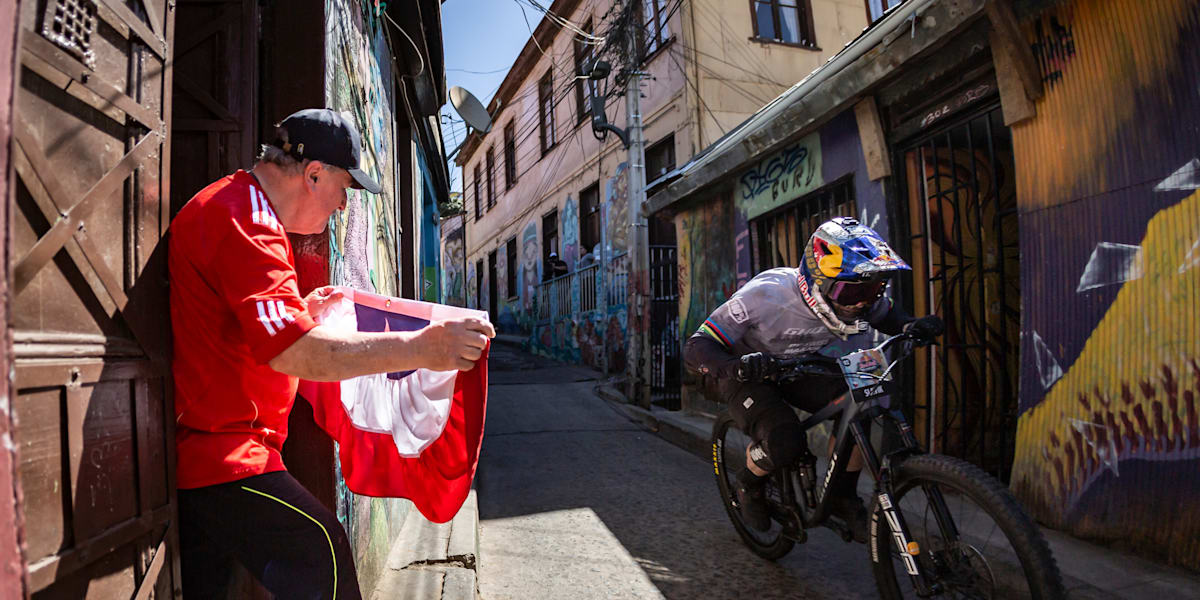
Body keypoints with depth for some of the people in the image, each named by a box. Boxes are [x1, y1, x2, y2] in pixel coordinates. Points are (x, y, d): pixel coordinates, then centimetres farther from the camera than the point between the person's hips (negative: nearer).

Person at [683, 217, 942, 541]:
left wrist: (913, 326, -20)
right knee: (785, 442, -29)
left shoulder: (852, 296, -20)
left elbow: (888, 316, 4)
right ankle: (749, 484, 6)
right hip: (747, 374, -4)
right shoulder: (767, 294, -36)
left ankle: (842, 496, 1)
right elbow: (696, 347, -34)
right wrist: (734, 366, -55)